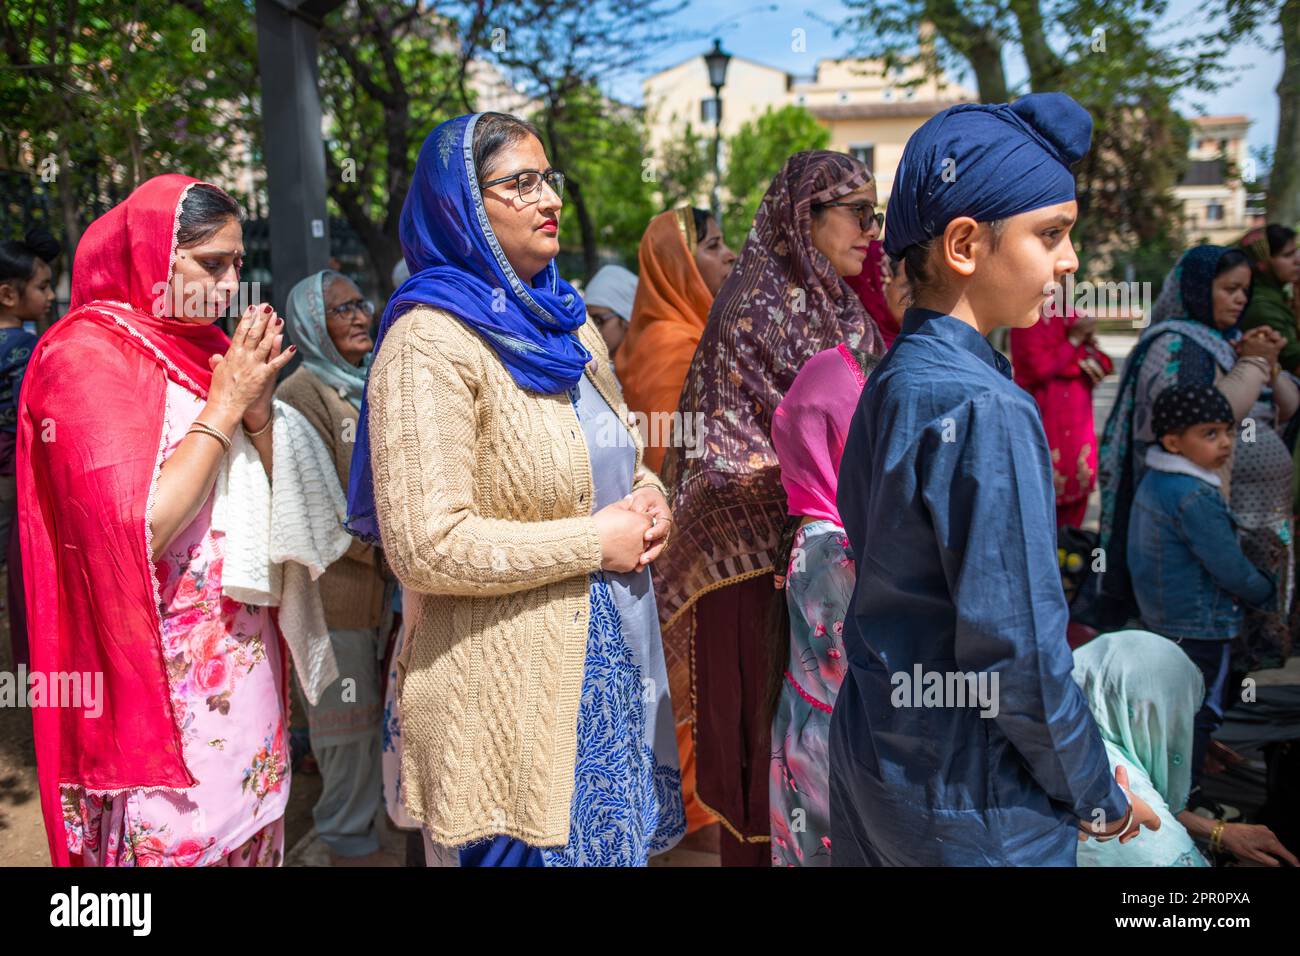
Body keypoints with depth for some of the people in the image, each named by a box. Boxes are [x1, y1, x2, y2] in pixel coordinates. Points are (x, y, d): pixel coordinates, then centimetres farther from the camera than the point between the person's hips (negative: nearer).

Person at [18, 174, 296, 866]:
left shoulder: (198, 346, 8)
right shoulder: (85, 355, -12)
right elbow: (133, 533, -22)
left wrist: (258, 408, -9)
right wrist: (224, 406, -17)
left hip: (242, 655, 7)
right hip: (162, 677, -6)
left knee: (248, 831, 15)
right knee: (177, 839, 5)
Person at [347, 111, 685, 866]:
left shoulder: (567, 320, 10)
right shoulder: (431, 343, -16)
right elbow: (426, 546, -23)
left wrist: (649, 497, -1)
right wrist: (598, 542, -18)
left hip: (612, 658, 8)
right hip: (509, 686, -8)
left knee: (615, 837, 19)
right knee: (544, 841, 7)